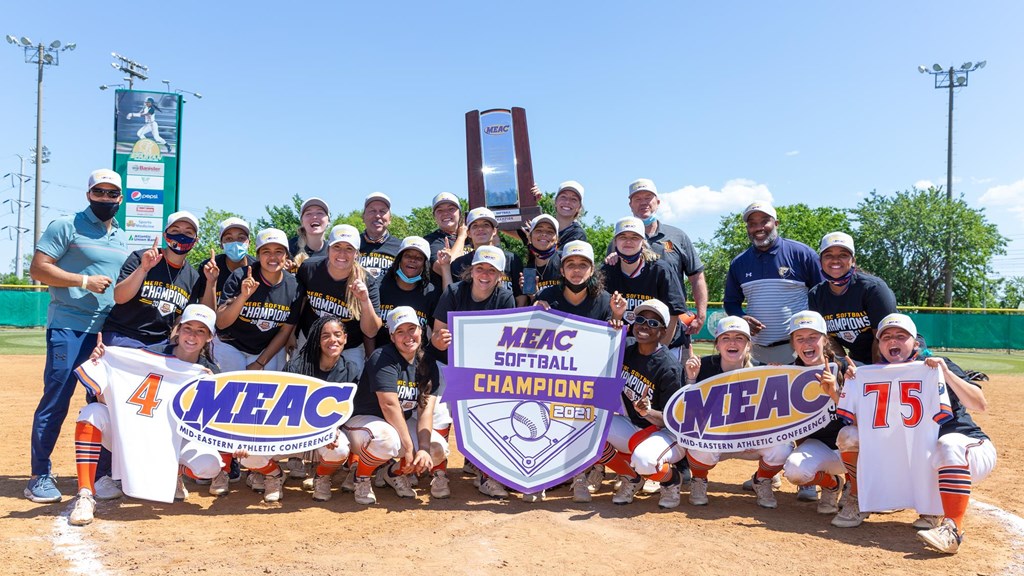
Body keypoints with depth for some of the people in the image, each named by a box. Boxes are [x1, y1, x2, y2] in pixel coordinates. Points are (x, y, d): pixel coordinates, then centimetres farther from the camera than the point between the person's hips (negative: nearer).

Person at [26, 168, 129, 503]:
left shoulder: (123, 238, 18)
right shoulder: (66, 226, 0)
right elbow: (38, 268, -7)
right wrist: (85, 280, -15)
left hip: (109, 331, 6)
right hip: (69, 327, -5)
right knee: (56, 400, -4)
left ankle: (102, 474, 16)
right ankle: (40, 476, 7)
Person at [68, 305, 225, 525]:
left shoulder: (210, 373, -7)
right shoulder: (150, 355, -9)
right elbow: (107, 401, -8)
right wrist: (100, 364, -23)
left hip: (173, 442, 0)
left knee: (211, 463, -29)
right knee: (92, 413, -26)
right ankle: (85, 497, -22)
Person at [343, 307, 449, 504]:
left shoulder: (427, 364, -1)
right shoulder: (383, 358, -20)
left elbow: (426, 409, -9)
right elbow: (389, 405, -27)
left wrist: (424, 449, -22)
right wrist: (408, 448, -27)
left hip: (401, 424, 6)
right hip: (363, 421, -6)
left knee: (439, 449, -16)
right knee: (387, 439, -39)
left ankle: (393, 471, 12)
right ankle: (362, 478, -7)